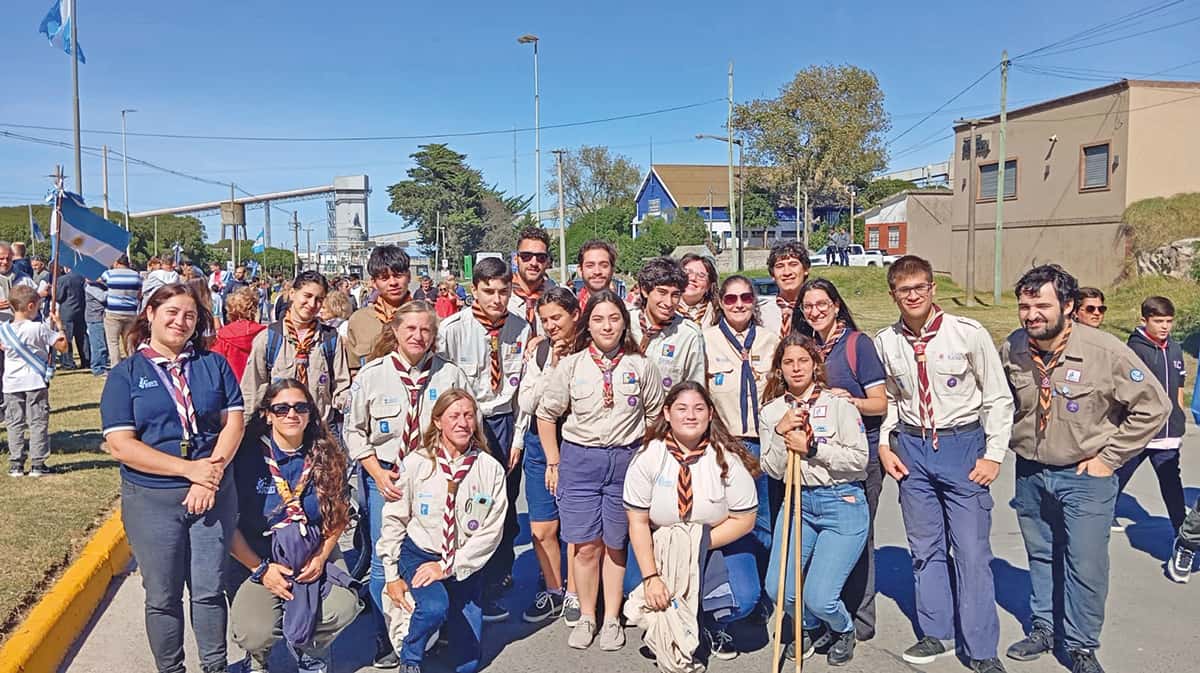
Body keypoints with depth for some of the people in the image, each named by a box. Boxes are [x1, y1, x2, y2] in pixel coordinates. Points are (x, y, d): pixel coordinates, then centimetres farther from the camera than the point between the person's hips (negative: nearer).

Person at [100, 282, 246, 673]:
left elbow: (234, 422, 0)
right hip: (151, 501, -1)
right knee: (162, 597, 11)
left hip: (214, 493, 1)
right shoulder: (126, 373, -2)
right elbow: (120, 445, -10)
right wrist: (190, 469, -17)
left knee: (209, 591, 10)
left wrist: (213, 471, -16)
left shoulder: (213, 365, 6)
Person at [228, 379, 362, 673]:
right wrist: (261, 569, -12)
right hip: (257, 558, -2)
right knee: (254, 633, -25)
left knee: (343, 608, -24)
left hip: (315, 554, 2)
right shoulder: (248, 456, -10)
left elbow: (339, 516, 7)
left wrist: (321, 556, -7)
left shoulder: (326, 456, 1)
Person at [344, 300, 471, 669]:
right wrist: (378, 473, -7)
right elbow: (354, 430, 2)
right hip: (385, 477, 0)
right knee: (384, 563, 2)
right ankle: (385, 644, 18)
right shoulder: (372, 374, -3)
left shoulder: (450, 374, -2)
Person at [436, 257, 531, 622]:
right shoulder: (453, 328, -11)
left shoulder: (521, 329, -1)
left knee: (505, 507, 11)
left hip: (504, 423, 3)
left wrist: (518, 439, 2)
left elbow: (523, 387, 3)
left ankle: (498, 575, 33)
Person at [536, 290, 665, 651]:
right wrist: (553, 463, 6)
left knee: (615, 544, 10)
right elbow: (546, 414, 6)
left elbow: (654, 417, 9)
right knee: (586, 546, 4)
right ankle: (586, 617, 22)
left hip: (626, 460, 0)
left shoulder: (642, 366, -1)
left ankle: (612, 619, 24)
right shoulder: (570, 365, -2)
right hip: (579, 459, 0)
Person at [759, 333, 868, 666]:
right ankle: (811, 628, 31)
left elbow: (859, 459, -11)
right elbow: (773, 470, 1)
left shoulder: (838, 405, -6)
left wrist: (811, 446, -16)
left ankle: (843, 630, 27)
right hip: (798, 502, 4)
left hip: (843, 504, -4)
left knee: (819, 597, -10)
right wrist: (780, 433, -15)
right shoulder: (772, 411, 4)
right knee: (778, 589, -3)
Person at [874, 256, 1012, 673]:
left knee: (972, 550, -1)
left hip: (963, 445, -3)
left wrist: (994, 454, -7)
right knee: (925, 548, 13)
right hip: (911, 448, 3)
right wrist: (884, 444, 4)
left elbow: (998, 398, -3)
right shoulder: (885, 342, 0)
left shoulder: (969, 333, -10)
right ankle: (936, 633, 29)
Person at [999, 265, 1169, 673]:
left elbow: (1153, 406, -12)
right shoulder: (1010, 350, -9)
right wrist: (1015, 441, 4)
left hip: (1085, 475, -3)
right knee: (1041, 556, 18)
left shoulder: (1105, 351, -20)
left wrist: (1109, 458, -11)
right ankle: (1043, 629, 37)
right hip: (1029, 472, 3)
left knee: (1085, 564, 3)